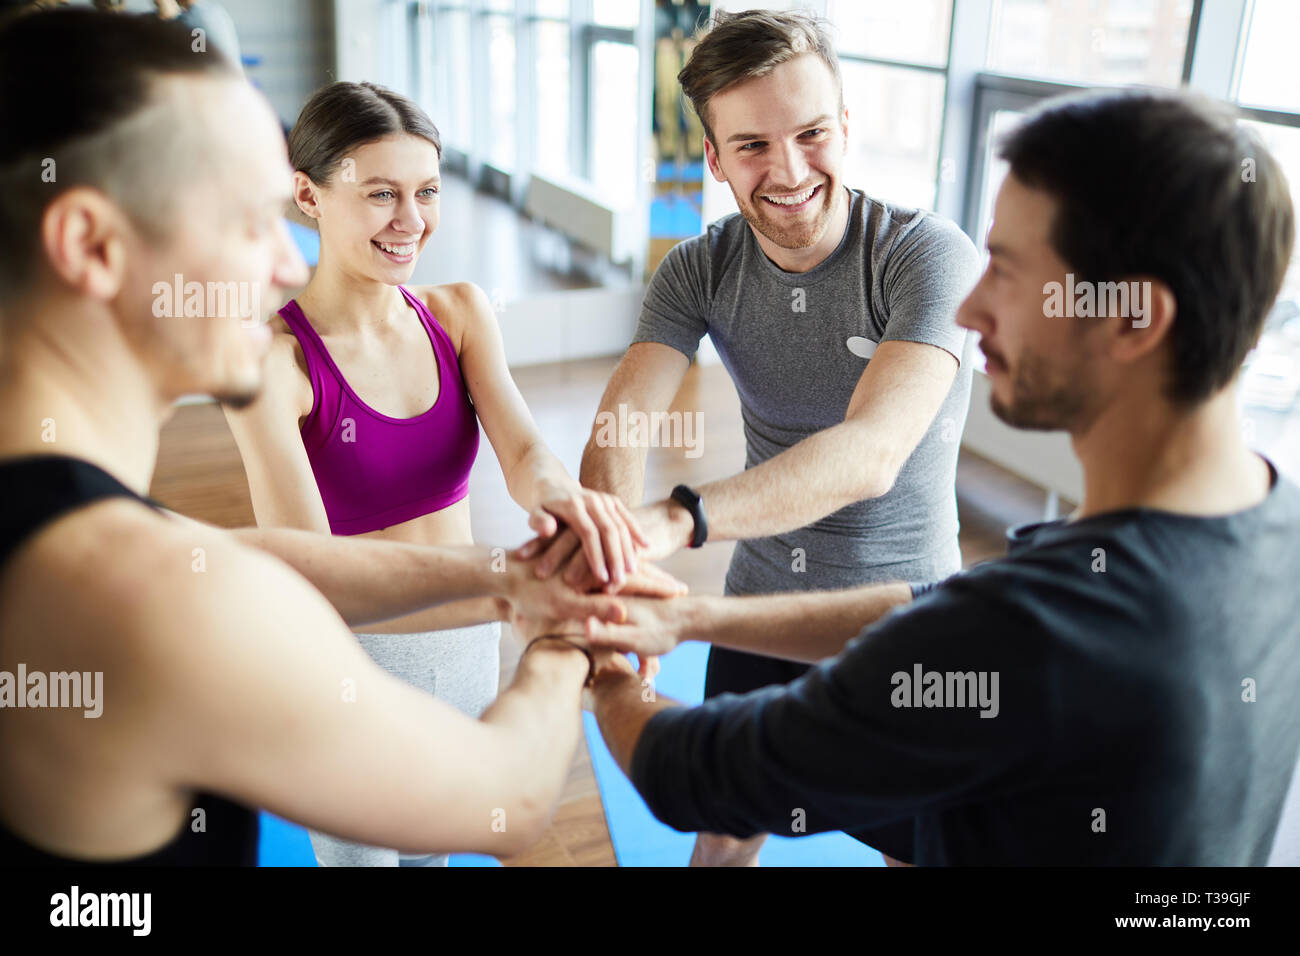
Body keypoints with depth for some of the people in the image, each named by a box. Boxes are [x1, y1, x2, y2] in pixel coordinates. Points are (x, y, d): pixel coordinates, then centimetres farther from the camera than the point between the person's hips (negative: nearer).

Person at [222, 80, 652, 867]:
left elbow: (523, 449, -20)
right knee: (360, 848, 21)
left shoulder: (460, 312, -6)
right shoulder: (273, 357, -23)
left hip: (467, 644, 5)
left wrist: (555, 490, -46)